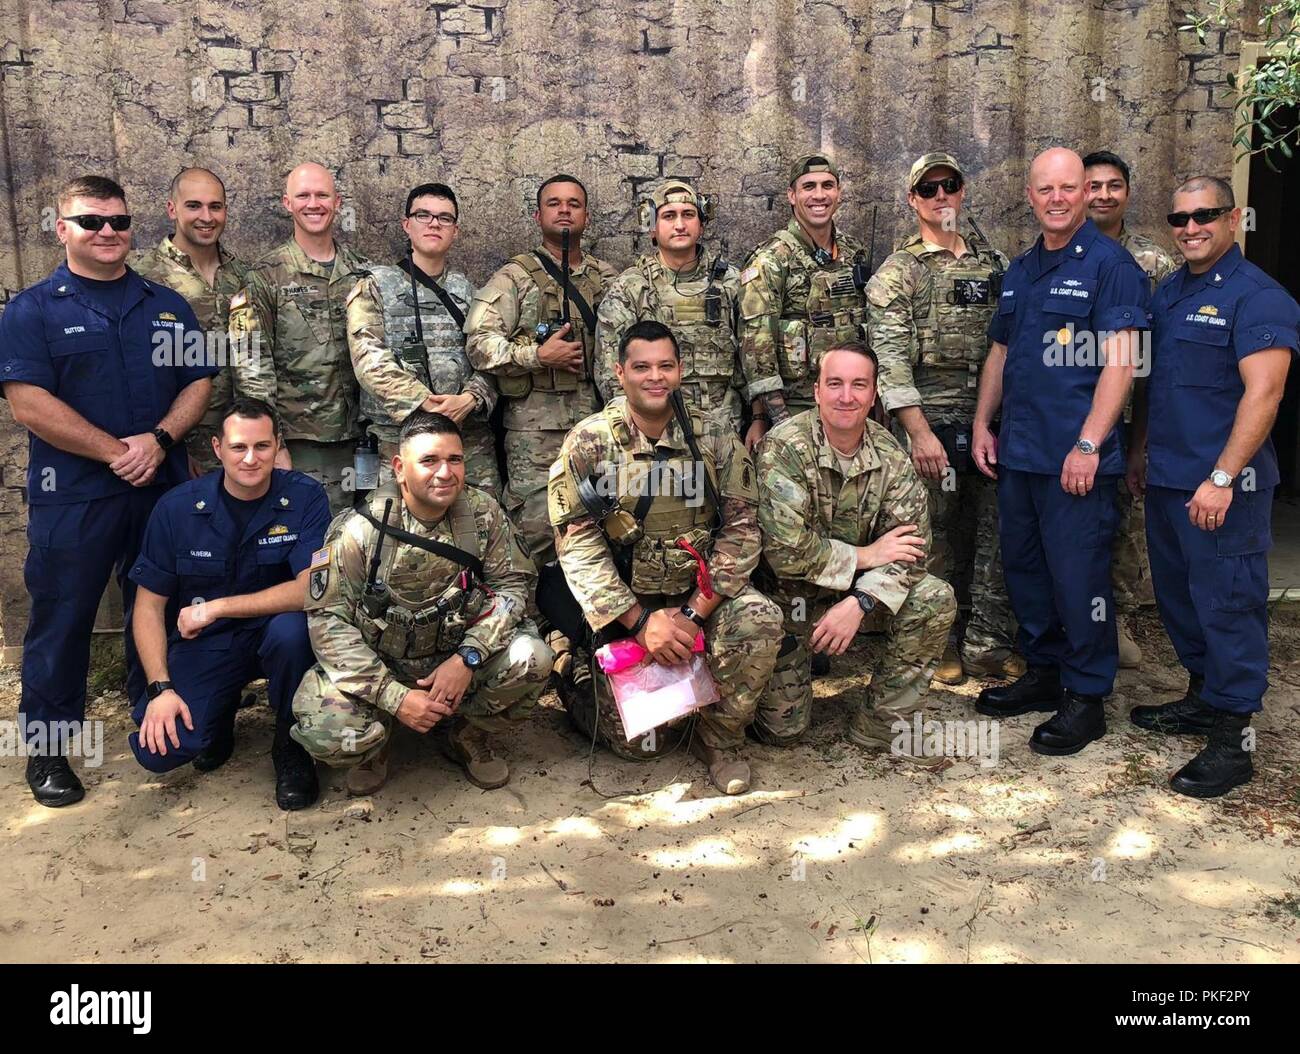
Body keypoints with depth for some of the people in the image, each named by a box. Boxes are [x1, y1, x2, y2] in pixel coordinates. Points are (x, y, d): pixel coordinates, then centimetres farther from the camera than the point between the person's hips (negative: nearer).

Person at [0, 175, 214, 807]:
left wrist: (160, 439, -12)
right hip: (72, 497, -3)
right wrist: (117, 452, -17)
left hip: (163, 489, 4)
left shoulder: (167, 306, 11)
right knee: (62, 619, 4)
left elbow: (199, 382, 6)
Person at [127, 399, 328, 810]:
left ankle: (291, 747, -8)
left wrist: (216, 607, -22)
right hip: (202, 643, 1)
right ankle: (221, 714, 18)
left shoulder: (306, 498, -13)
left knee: (292, 627, -36)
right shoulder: (177, 507, -7)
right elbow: (149, 605, -2)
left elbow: (310, 589, -24)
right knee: (157, 749, -19)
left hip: (271, 635, -1)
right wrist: (161, 688, -13)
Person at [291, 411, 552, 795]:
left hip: (455, 658, 2)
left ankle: (465, 735, 6)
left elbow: (512, 584, -6)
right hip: (376, 664, -2)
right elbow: (328, 619, -17)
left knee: (531, 659, -24)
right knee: (324, 729, -30)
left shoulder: (482, 514, -9)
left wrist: (466, 658, -22)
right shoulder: (358, 530, -17)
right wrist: (395, 697, -24)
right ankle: (375, 743, 10)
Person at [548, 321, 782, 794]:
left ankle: (719, 738, -4)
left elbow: (740, 529, -7)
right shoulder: (587, 443, -7)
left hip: (699, 594, 2)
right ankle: (579, 688, 28)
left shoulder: (715, 438, -2)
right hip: (623, 608, -2)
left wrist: (694, 613, -18)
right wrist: (640, 620, -20)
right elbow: (577, 544, -12)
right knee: (638, 743, -6)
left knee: (761, 620, -29)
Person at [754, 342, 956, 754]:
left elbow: (911, 545, -14)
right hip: (791, 596, -4)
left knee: (936, 601, -21)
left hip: (858, 588, 4)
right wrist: (866, 555, -20)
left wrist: (859, 602, -29)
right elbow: (786, 550, -30)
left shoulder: (890, 454, -9)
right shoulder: (785, 448, -23)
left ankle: (877, 726, -5)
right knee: (783, 730, -4)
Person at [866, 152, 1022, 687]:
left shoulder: (993, 262, 14)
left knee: (997, 532, 6)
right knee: (940, 537, 3)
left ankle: (988, 644, 17)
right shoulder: (897, 273, -2)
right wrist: (920, 432, -18)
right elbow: (891, 360, -11)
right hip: (931, 420, -4)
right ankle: (940, 644, 17)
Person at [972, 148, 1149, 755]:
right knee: (1023, 568, 14)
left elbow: (1119, 362, -14)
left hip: (1076, 459, -7)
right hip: (1017, 453, 7)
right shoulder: (1019, 270, 16)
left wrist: (1088, 444, -20)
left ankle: (1087, 697, 11)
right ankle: (1044, 673, 29)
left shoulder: (1110, 265, -6)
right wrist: (983, 425, 12)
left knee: (1078, 575, -3)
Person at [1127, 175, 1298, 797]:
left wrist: (1222, 477, -23)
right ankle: (1202, 698, 33)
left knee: (1227, 605, -3)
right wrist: (1139, 452, 19)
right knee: (1177, 596, 16)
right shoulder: (1168, 293, 14)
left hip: (1222, 487, -8)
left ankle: (1232, 737, 6)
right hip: (1166, 480, 8)